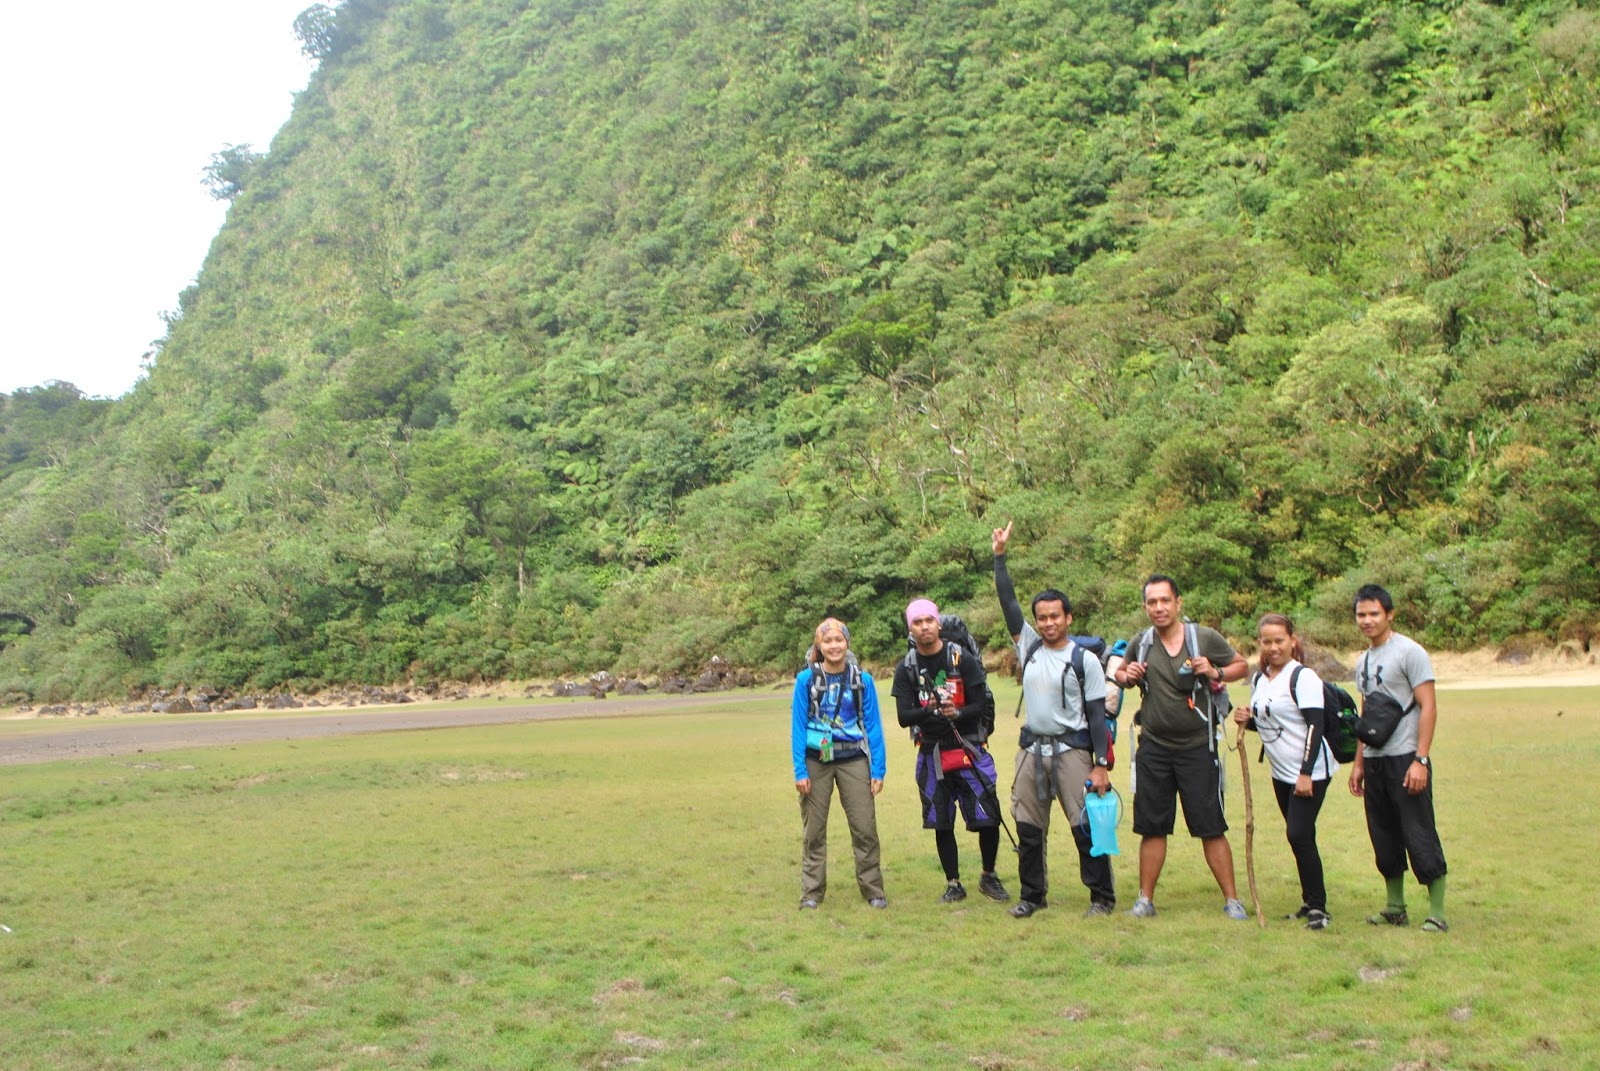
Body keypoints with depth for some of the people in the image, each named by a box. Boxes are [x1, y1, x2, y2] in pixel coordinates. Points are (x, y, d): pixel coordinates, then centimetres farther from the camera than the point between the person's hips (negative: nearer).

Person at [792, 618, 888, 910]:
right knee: (814, 830, 6)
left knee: (865, 828, -1)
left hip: (853, 760, 0)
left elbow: (874, 726, 2)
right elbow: (798, 727, -2)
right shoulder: (806, 679, -3)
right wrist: (799, 772, -7)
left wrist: (878, 771, -2)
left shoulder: (862, 680, 0)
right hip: (816, 760, 0)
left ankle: (873, 891, 12)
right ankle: (811, 893, 16)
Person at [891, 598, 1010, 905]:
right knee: (941, 823, 7)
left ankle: (989, 877, 18)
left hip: (969, 750, -2)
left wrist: (957, 713, -27)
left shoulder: (963, 660, -4)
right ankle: (953, 884, 21)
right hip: (931, 755, 2)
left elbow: (980, 706, -6)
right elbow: (903, 716, -5)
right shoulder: (906, 669, 2)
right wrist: (928, 709, -26)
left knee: (988, 818, -4)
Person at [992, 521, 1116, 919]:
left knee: (1087, 826, -3)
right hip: (1032, 749, 4)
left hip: (1072, 749, -4)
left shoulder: (1085, 660, -4)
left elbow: (1097, 715, -4)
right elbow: (1008, 603, 2)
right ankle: (1032, 895, 22)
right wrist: (1000, 556, -4)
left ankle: (1102, 897, 9)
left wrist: (1101, 765, -9)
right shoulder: (1029, 646, 6)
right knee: (1028, 829, 9)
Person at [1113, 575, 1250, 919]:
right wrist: (1128, 676, -4)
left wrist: (1216, 673, -13)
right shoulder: (1140, 644, 3)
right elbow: (1121, 672, 19)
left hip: (1197, 746, -2)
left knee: (1211, 827, 0)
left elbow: (1242, 665, 7)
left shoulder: (1205, 638, -4)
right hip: (1154, 747, 2)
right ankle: (1145, 899, 16)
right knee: (1152, 827, 7)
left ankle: (1232, 900, 10)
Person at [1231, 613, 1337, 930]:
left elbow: (1315, 726, -18)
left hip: (1309, 772, -8)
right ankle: (1310, 903, 22)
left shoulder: (1303, 677, -13)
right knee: (1299, 837, 12)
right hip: (1281, 772, 8)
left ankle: (1318, 907, -3)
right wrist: (1247, 719, -2)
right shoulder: (1259, 680, 10)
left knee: (1299, 835, -13)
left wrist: (1306, 773, -21)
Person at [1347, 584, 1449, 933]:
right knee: (1385, 839, 12)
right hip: (1374, 761, 8)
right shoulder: (1363, 661, 15)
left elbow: (1428, 708, -13)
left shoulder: (1409, 652, -8)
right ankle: (1395, 908, 22)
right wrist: (1358, 763, 17)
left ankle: (1437, 913, 1)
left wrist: (1420, 760, -19)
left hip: (1405, 759, -7)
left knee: (1419, 836, -6)